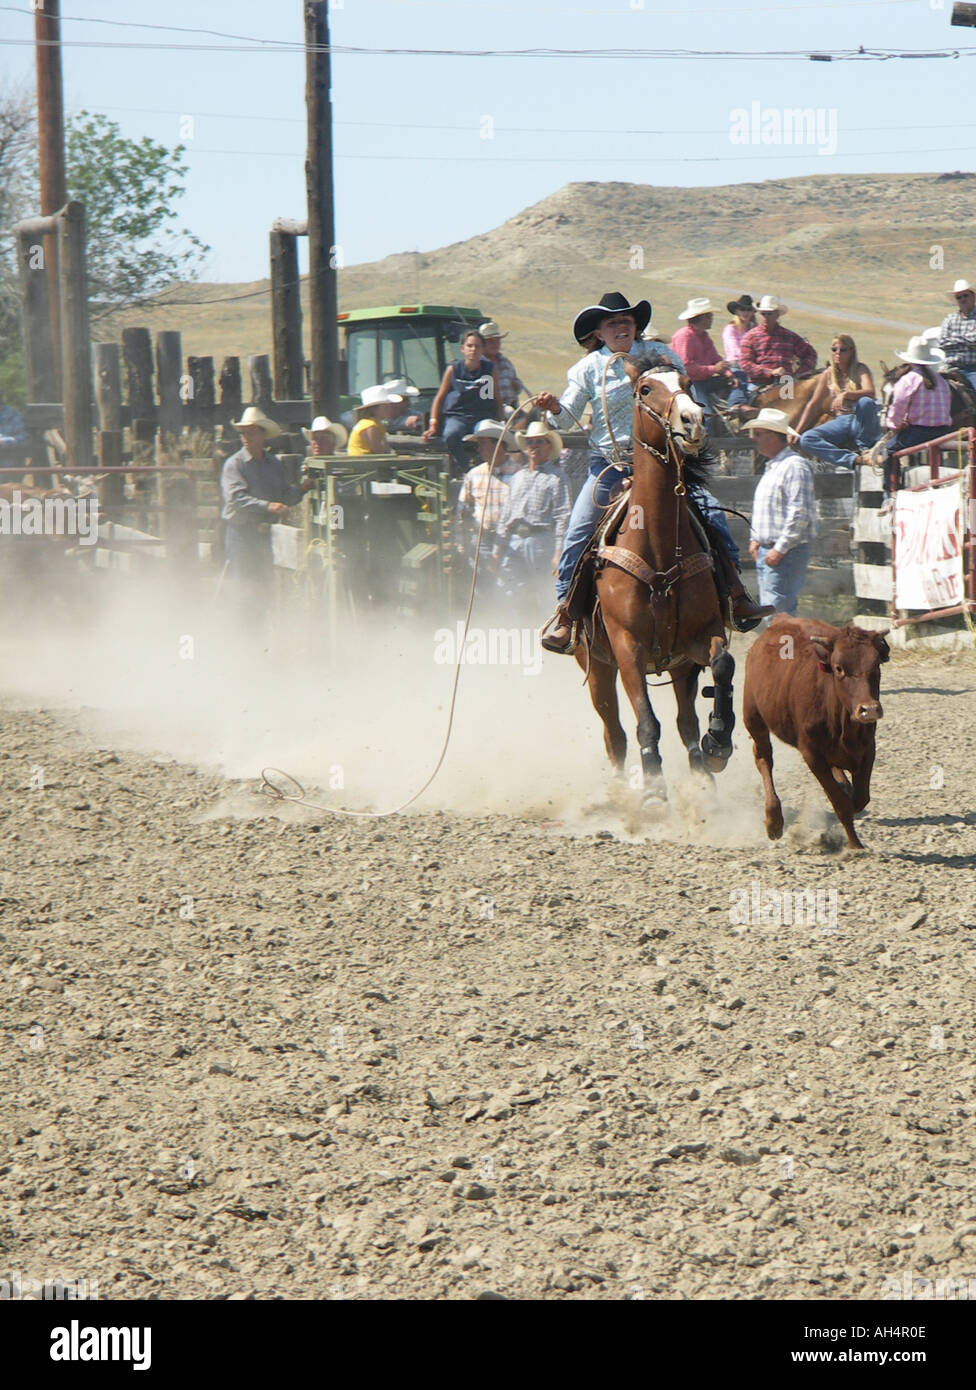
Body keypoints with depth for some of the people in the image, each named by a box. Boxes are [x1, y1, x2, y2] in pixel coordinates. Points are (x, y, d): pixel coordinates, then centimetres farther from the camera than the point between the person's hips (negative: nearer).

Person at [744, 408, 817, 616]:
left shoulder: (794, 466, -14)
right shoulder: (772, 467, 18)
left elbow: (799, 514, -21)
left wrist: (780, 549, -21)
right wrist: (755, 538, 16)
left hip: (786, 553, -10)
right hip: (765, 550, 10)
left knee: (777, 610, -15)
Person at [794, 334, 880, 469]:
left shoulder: (860, 370, 1)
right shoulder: (828, 374, 11)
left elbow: (870, 392, -18)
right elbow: (813, 405, 11)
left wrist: (846, 395, -34)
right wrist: (797, 432, 3)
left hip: (861, 421, -3)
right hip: (840, 422, 3)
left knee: (866, 402, -38)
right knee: (806, 439, -24)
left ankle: (864, 449, -16)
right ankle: (853, 459, -40)